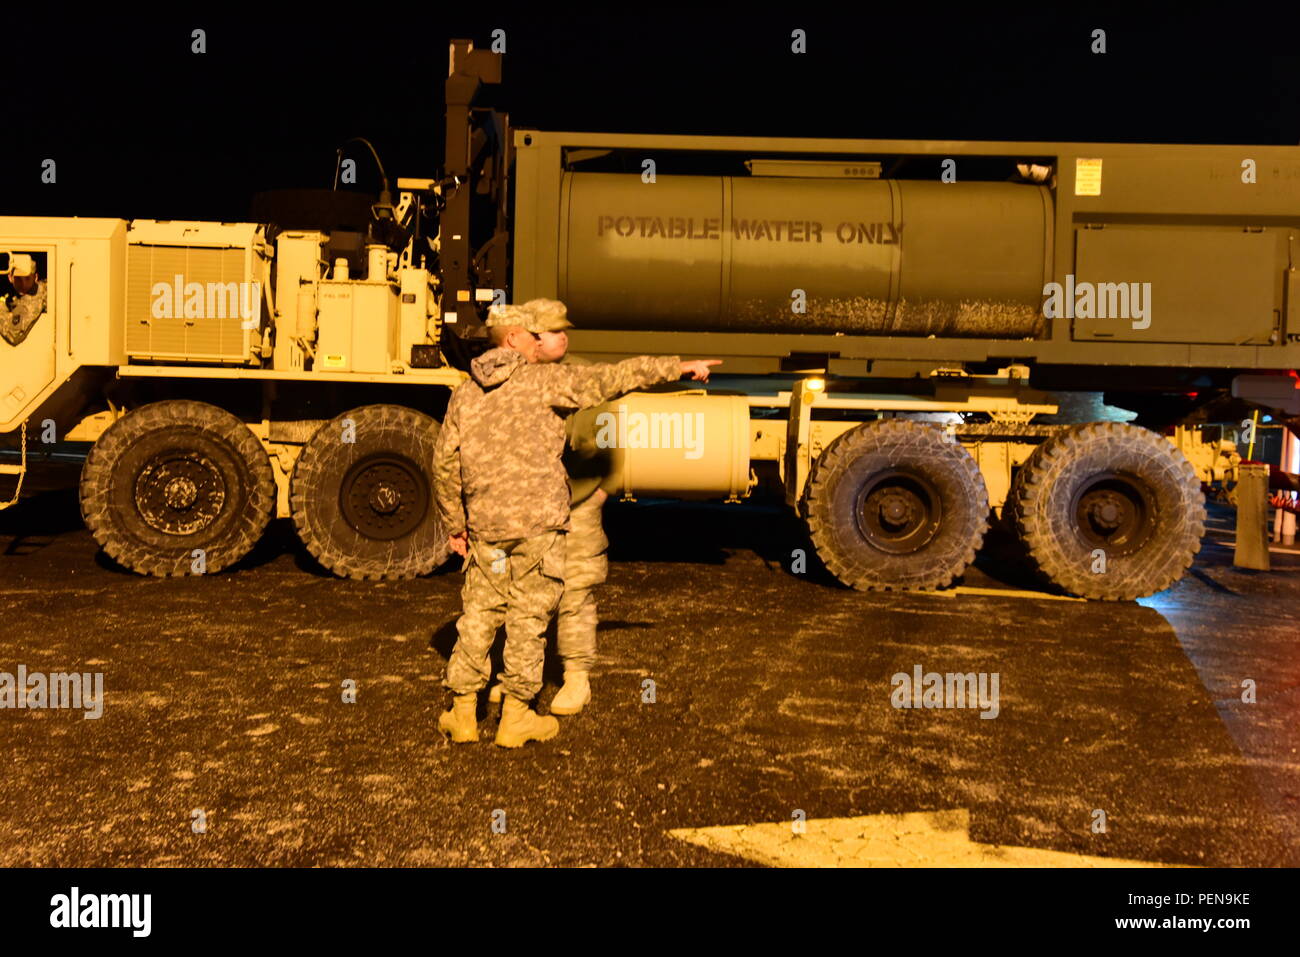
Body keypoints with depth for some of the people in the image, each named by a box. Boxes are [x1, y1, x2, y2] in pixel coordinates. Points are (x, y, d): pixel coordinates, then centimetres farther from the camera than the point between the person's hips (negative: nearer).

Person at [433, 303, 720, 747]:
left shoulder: (464, 394, 10)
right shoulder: (544, 381, -4)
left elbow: (445, 463, 10)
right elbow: (614, 378, -5)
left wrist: (454, 524, 19)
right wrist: (679, 366, 2)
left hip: (485, 526, 5)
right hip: (537, 525, -5)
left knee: (478, 615, 13)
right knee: (528, 618, 5)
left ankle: (462, 713, 19)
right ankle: (516, 717, 13)